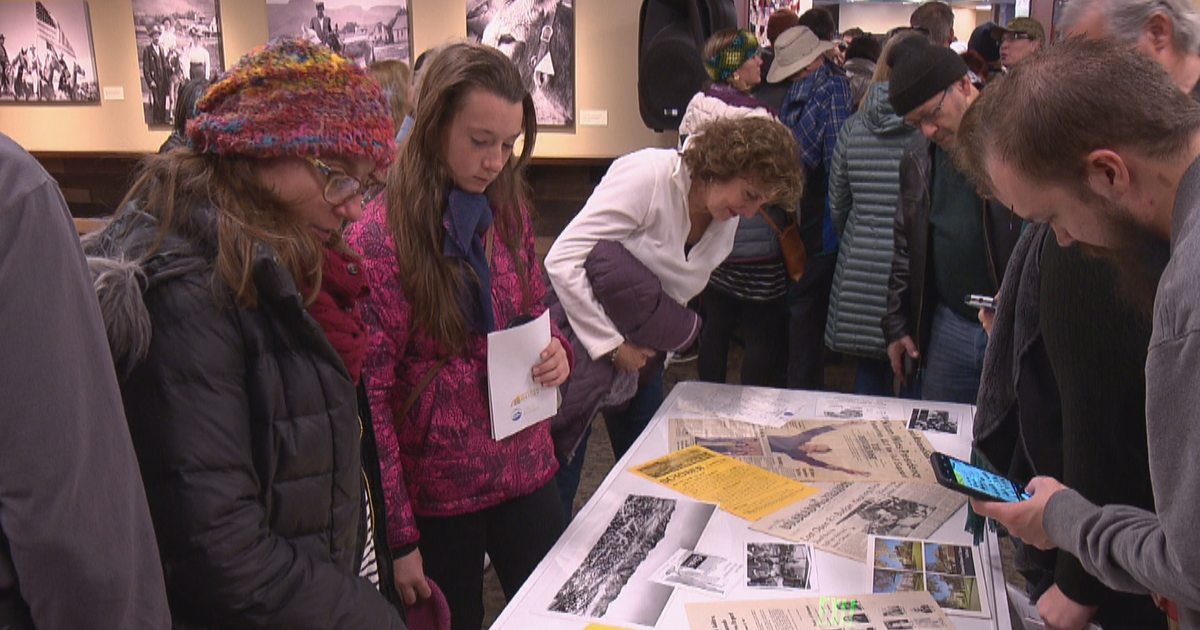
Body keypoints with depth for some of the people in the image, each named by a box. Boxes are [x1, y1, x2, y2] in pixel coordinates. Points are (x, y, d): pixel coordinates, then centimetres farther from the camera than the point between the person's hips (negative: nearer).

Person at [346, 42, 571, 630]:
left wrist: (557, 351, -10)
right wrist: (399, 536, -14)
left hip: (527, 470, 5)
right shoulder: (378, 237, -17)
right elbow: (368, 395, -15)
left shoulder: (508, 211, 1)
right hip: (437, 493, -5)